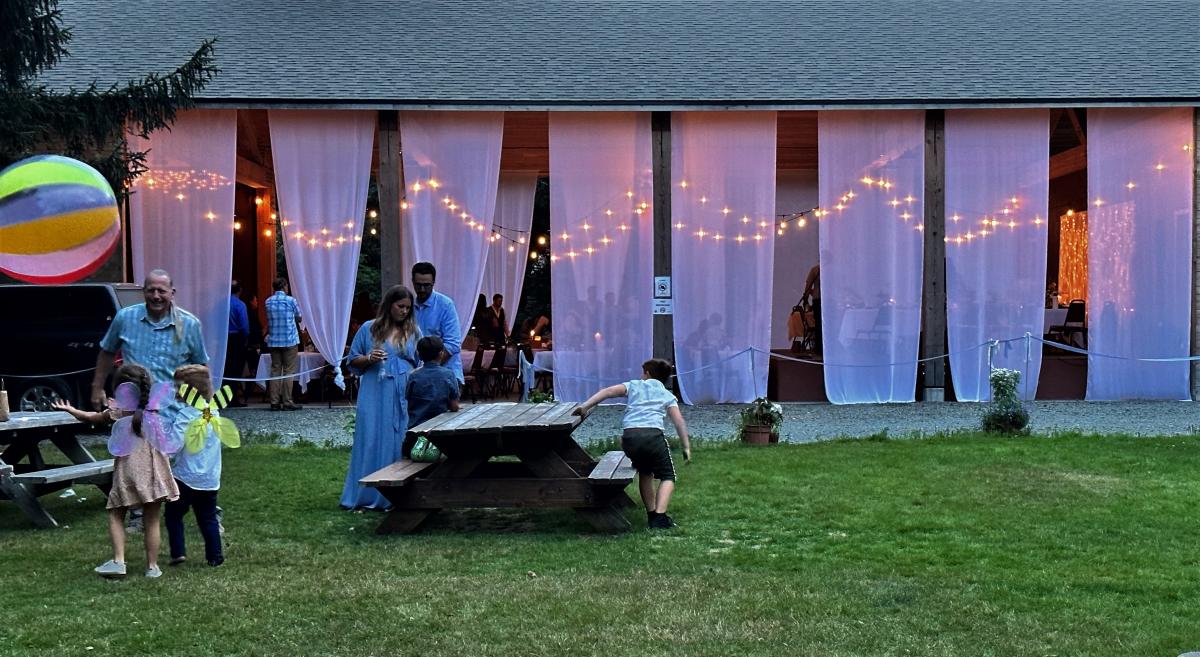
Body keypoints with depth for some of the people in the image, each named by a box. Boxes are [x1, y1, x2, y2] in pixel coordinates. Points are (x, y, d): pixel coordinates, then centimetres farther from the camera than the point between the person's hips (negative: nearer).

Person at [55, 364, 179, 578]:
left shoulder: (119, 411, -2)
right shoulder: (156, 408, 4)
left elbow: (92, 418, 14)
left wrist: (70, 410, 31)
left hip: (128, 471, -2)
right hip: (154, 471, 2)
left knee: (116, 515, 11)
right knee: (152, 520, 6)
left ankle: (118, 561, -2)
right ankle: (152, 566, 8)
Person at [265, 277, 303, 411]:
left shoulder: (268, 302, 5)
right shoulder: (291, 300, -7)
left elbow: (269, 319, 13)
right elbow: (299, 318, 4)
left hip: (273, 341, 4)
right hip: (290, 340, -4)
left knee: (275, 370, 7)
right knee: (288, 371, -1)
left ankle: (275, 402, 5)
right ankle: (287, 402, -3)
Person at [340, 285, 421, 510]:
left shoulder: (414, 332, 9)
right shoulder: (369, 329, 5)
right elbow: (353, 361, 9)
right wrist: (369, 359, -10)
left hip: (404, 398, 1)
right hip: (375, 396, -1)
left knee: (400, 444, 1)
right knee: (371, 442, -3)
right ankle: (366, 495, 4)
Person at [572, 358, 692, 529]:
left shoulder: (634, 385, 26)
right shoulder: (667, 395, 24)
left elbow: (609, 391, 10)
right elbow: (679, 421, 9)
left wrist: (585, 406, 6)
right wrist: (686, 447, 7)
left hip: (629, 437, 2)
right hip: (653, 435, -2)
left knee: (645, 472, 28)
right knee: (667, 476, 13)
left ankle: (651, 514, 24)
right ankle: (660, 517, -7)